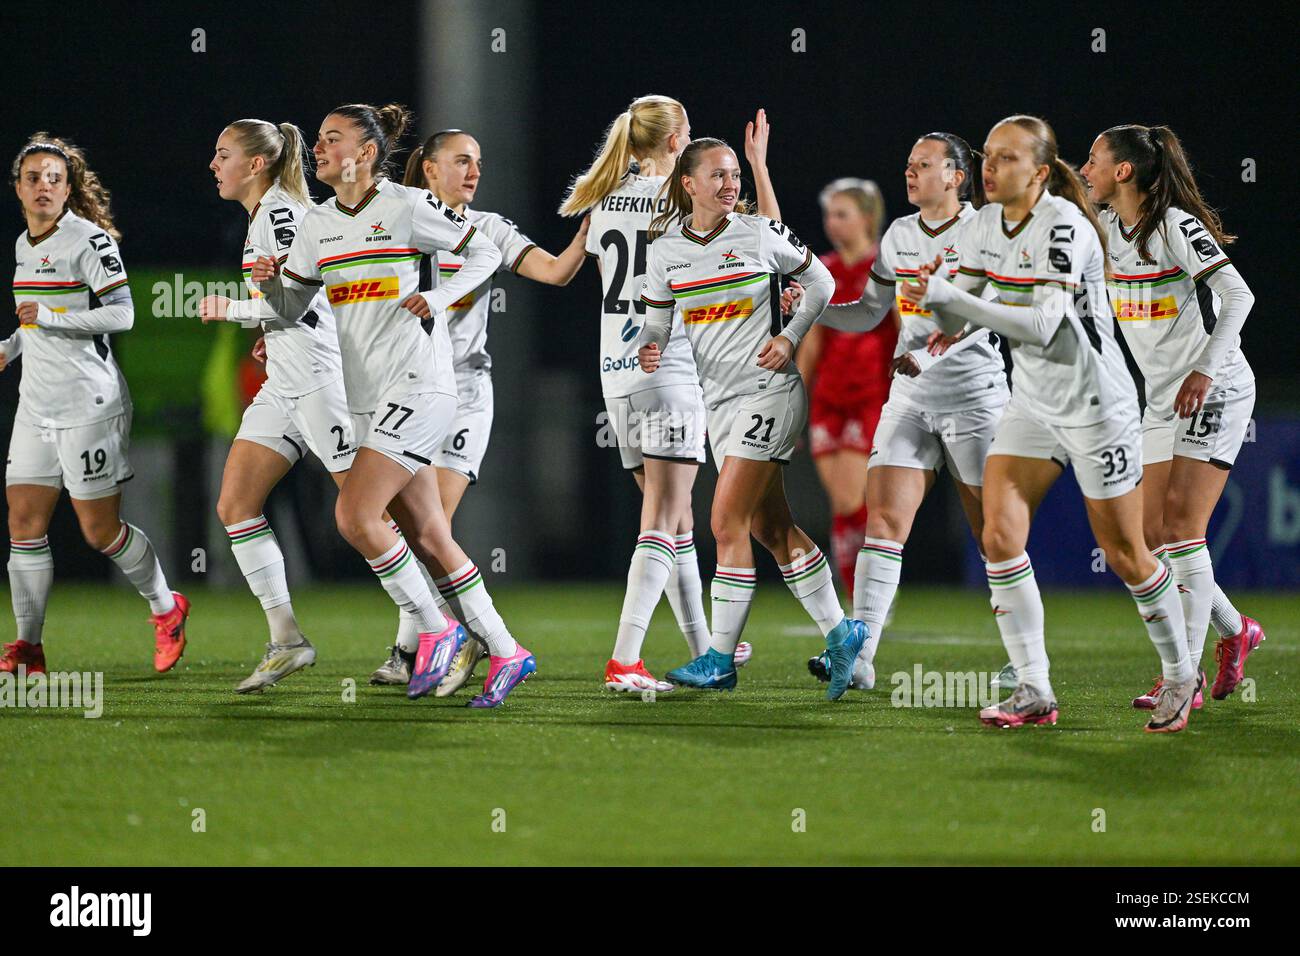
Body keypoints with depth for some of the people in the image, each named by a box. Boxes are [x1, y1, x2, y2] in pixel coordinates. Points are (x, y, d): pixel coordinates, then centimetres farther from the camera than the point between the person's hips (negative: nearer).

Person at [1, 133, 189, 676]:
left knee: (99, 530, -2)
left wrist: (49, 318, -21)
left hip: (88, 403, -7)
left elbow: (122, 314, -16)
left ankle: (166, 609, 20)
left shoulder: (88, 239, -11)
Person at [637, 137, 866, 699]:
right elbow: (657, 322, 10)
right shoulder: (666, 249, 3)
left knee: (727, 524, -10)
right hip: (720, 400, 6)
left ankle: (720, 660, -4)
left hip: (770, 391, -6)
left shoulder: (761, 234, -8)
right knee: (771, 527, 8)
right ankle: (839, 635, 19)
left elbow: (820, 282, 5)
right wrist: (649, 348, -13)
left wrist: (790, 337, -8)